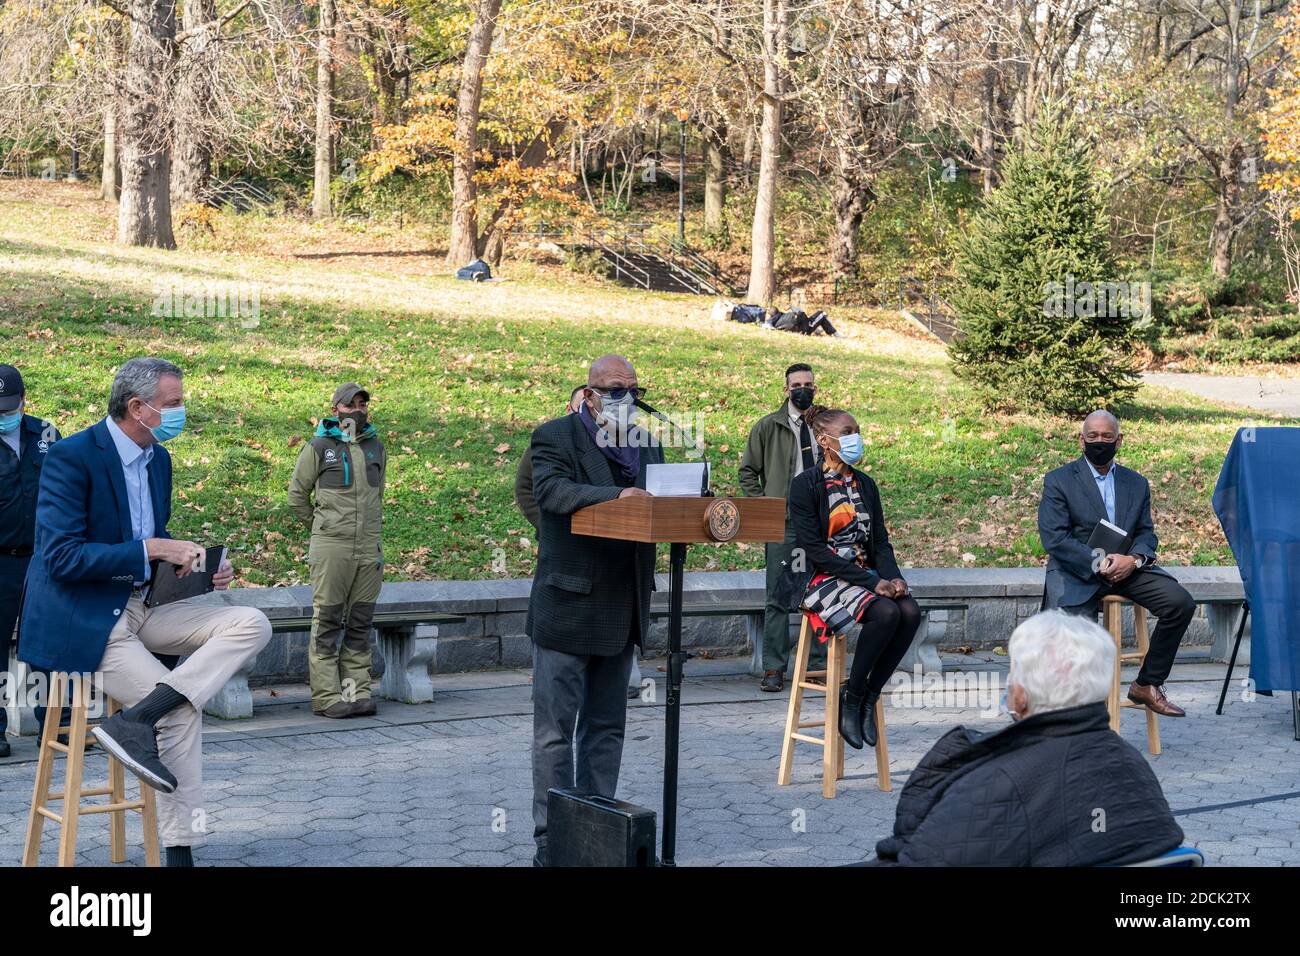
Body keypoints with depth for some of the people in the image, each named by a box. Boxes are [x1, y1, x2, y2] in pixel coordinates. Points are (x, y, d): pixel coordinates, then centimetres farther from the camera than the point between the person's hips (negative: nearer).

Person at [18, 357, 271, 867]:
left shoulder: (158, 459, 10)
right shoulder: (71, 456, -15)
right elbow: (60, 556, -20)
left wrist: (199, 566, 1)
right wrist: (149, 550, -22)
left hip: (141, 607, 8)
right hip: (81, 620, -8)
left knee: (251, 625, -12)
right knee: (183, 713, -19)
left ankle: (138, 716, -21)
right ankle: (180, 849, -9)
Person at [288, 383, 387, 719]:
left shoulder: (376, 448, 12)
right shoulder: (319, 447, -2)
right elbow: (297, 494, 7)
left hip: (369, 548, 5)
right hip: (331, 547, -5)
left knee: (360, 623, 8)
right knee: (328, 623, -3)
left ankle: (357, 691, 13)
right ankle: (326, 697, -2)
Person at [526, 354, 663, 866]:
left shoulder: (646, 442, 13)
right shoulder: (555, 436, -6)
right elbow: (551, 489, -24)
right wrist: (617, 496, -38)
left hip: (622, 610, 6)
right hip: (567, 606, -6)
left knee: (606, 727, 13)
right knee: (556, 729, -1)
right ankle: (552, 841, 4)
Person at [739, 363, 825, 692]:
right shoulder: (768, 427, 3)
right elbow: (748, 471, 7)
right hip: (782, 523, -3)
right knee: (778, 597, -1)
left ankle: (818, 663, 14)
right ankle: (774, 668, 2)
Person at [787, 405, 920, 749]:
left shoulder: (865, 485, 15)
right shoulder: (805, 485, -5)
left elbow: (880, 542, 12)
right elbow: (814, 549, -14)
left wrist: (892, 578, -11)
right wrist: (872, 582, -20)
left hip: (868, 575, 6)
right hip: (826, 578, -6)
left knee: (910, 611, -23)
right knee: (886, 612, -31)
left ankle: (868, 696, -13)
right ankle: (850, 698, -15)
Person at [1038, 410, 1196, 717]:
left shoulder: (1137, 484, 17)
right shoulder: (1058, 481, 2)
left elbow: (1146, 533, 11)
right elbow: (1054, 538, -8)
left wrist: (1133, 559, -13)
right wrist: (1097, 562, -19)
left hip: (1126, 566, 4)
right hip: (1076, 571, -4)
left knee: (1181, 603, -18)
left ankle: (1147, 685, -5)